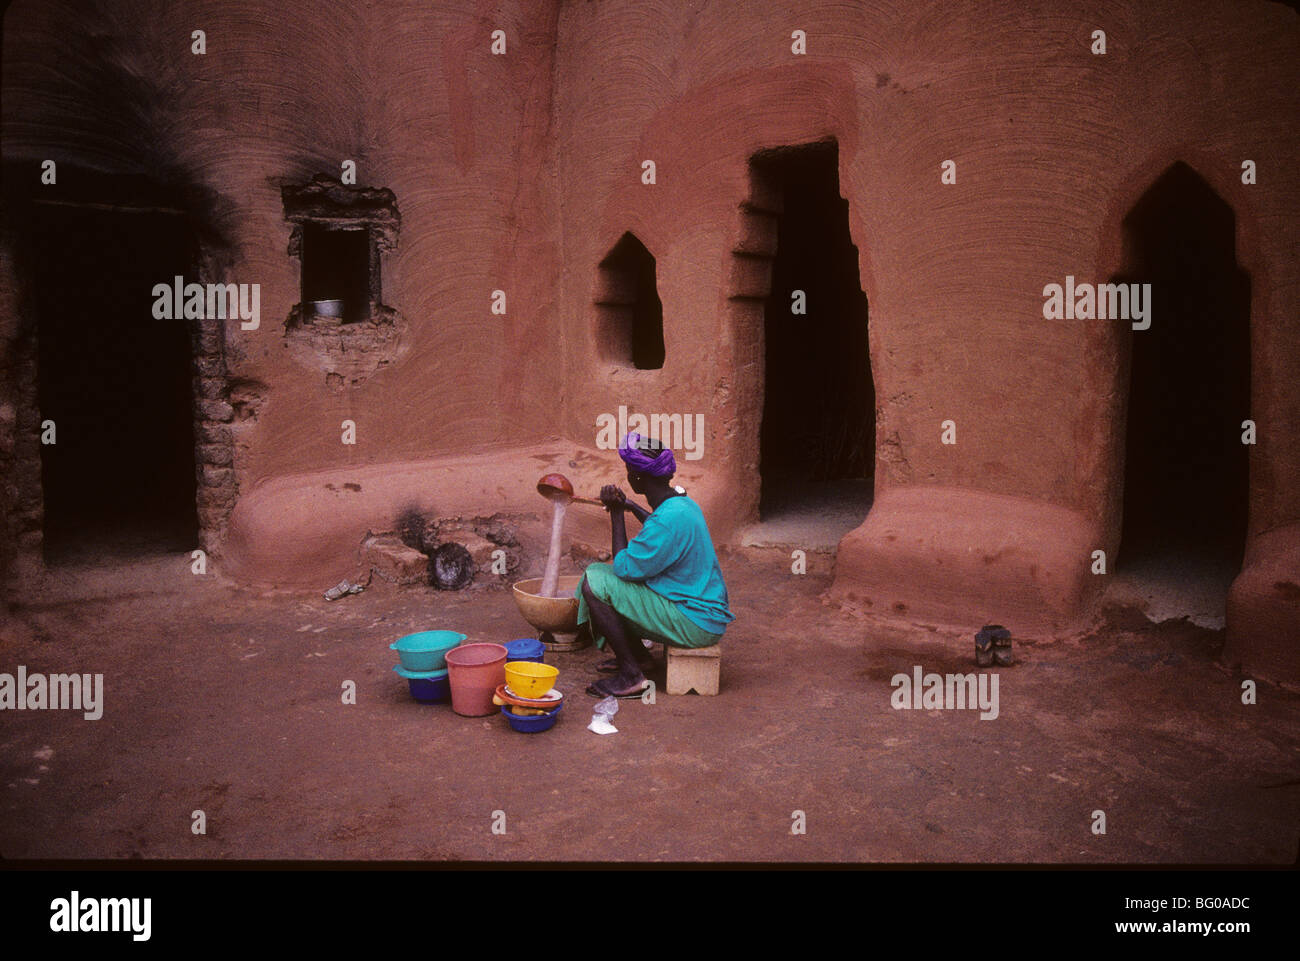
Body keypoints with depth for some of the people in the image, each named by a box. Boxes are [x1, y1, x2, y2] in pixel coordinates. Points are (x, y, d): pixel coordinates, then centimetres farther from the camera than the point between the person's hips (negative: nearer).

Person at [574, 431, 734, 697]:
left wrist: (617, 513, -10)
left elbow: (624, 568, -17)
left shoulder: (668, 520, -26)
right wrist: (632, 507, 32)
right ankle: (638, 655, 21)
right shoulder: (683, 503, 5)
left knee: (595, 583, -17)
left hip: (695, 623, -10)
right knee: (599, 573, 16)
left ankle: (631, 675, -9)